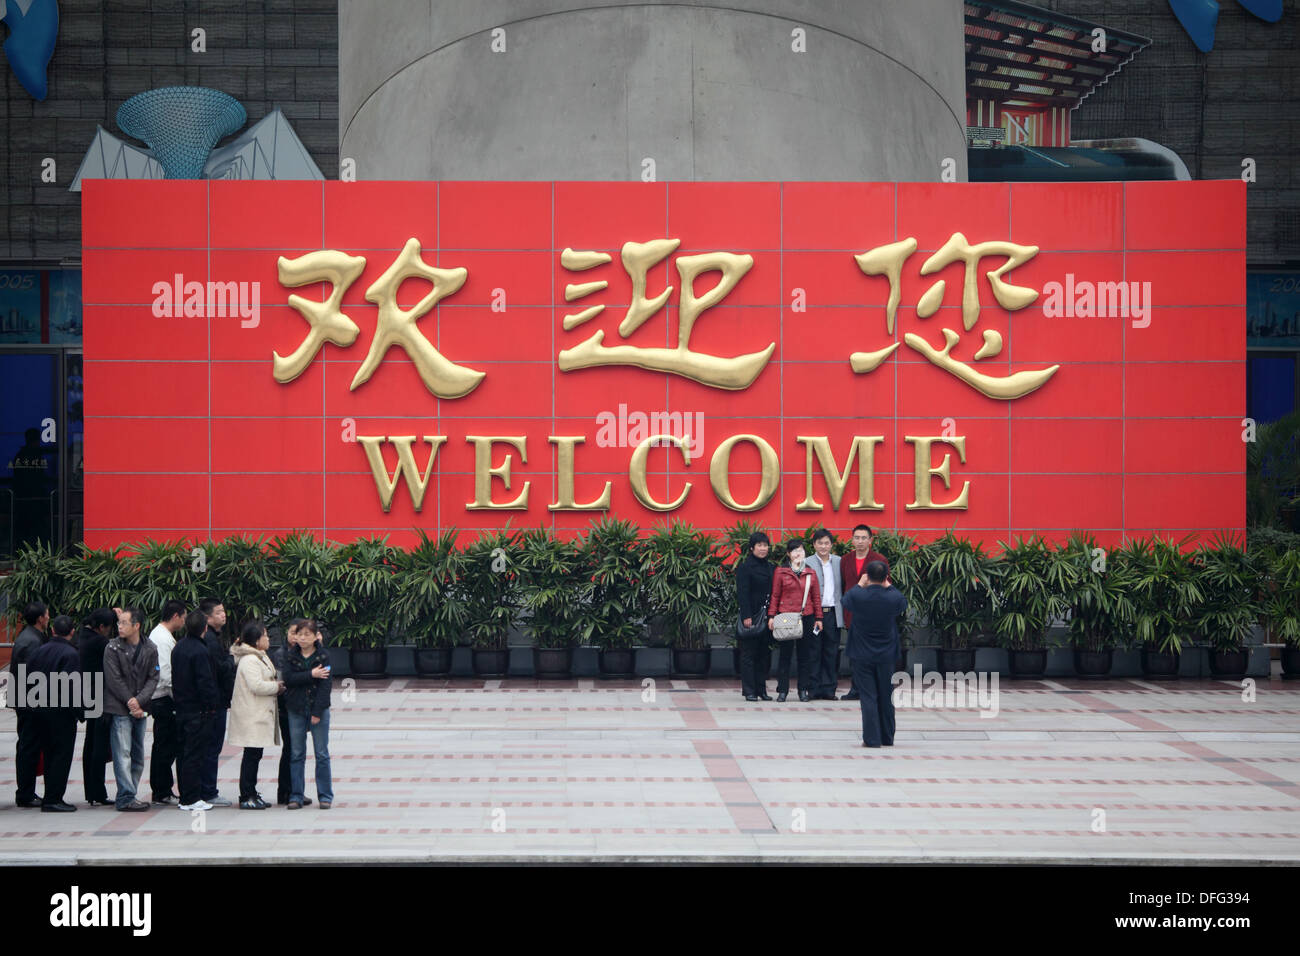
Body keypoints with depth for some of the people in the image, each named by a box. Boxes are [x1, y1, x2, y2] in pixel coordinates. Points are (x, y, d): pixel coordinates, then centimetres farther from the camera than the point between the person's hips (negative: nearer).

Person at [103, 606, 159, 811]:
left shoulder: (150, 649, 5)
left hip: (140, 709, 4)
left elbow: (153, 678, 1)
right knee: (123, 754, -10)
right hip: (119, 708, -4)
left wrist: (139, 701, -12)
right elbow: (114, 679, -8)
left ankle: (125, 796, 17)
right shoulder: (112, 648, -4)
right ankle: (126, 798, -10)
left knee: (138, 756, 8)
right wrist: (130, 702, -12)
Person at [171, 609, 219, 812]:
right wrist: (213, 704, -13)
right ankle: (191, 799, -4)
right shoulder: (199, 651, -18)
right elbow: (205, 682, -19)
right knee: (194, 755, -6)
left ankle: (184, 796, 20)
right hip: (198, 711, -9)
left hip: (181, 708, 9)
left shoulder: (179, 647, 10)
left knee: (184, 753, 14)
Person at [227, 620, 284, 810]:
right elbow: (256, 686, -24)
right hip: (252, 716, -10)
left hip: (259, 714, 10)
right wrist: (277, 687, -11)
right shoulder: (249, 660, -17)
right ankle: (246, 797, -4)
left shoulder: (258, 657, 18)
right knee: (252, 754, -7)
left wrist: (275, 686, 11)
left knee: (255, 754, 13)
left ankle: (251, 794, 18)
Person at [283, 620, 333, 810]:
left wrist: (317, 712, -14)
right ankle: (296, 796, 9)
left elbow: (325, 685, -8)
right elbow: (288, 678, -10)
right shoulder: (290, 657, 6)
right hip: (296, 710, 2)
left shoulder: (323, 656, -2)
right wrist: (311, 675, -19)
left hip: (319, 709, -2)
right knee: (296, 754, 4)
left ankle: (325, 796, 8)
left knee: (322, 754, 1)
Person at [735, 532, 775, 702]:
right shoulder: (745, 567, -6)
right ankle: (749, 691, 0)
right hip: (751, 616, -6)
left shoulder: (769, 567, 14)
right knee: (749, 653, -2)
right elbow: (742, 593, -11)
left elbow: (772, 592, 16)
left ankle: (761, 689, 13)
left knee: (763, 653, 8)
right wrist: (746, 616, -18)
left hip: (765, 616, 6)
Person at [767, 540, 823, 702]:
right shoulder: (780, 572, 2)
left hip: (806, 617, 2)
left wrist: (818, 618, 7)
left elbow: (816, 597, 12)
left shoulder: (811, 573, 9)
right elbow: (775, 595, 2)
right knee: (785, 653, 1)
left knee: (805, 654, 5)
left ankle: (804, 690, 12)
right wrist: (771, 616, -4)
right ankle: (782, 690, 6)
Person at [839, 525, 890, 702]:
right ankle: (855, 690, 14)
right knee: (854, 655, 6)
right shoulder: (845, 561, 10)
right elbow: (842, 587, 15)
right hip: (852, 615, 4)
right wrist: (842, 613, 11)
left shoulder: (879, 560, -1)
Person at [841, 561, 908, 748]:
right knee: (886, 698, 13)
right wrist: (889, 586, 21)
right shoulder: (894, 598, -13)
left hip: (862, 655, -2)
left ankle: (872, 738, -3)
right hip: (886, 656, 2)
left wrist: (860, 584, 19)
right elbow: (904, 604, 12)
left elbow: (845, 601, 7)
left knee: (868, 697, 1)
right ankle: (887, 738, 22)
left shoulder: (858, 597, -17)